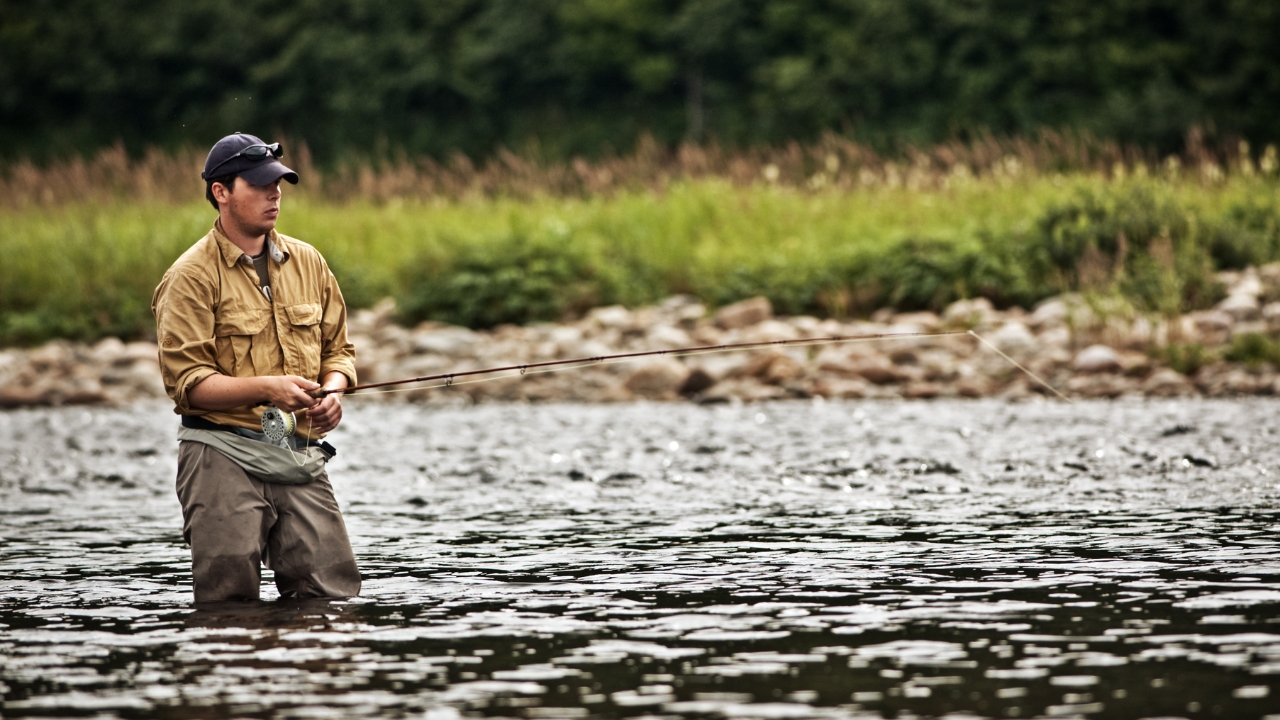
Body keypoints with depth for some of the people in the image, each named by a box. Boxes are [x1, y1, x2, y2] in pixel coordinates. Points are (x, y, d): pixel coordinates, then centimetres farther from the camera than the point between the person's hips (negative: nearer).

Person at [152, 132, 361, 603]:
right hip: (223, 455, -5)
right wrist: (267, 388, -21)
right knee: (230, 599, -5)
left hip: (301, 457, 5)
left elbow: (338, 349, 19)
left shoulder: (307, 263, 13)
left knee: (334, 594, -3)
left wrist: (332, 391, -3)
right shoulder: (192, 276, -4)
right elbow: (187, 382, -10)